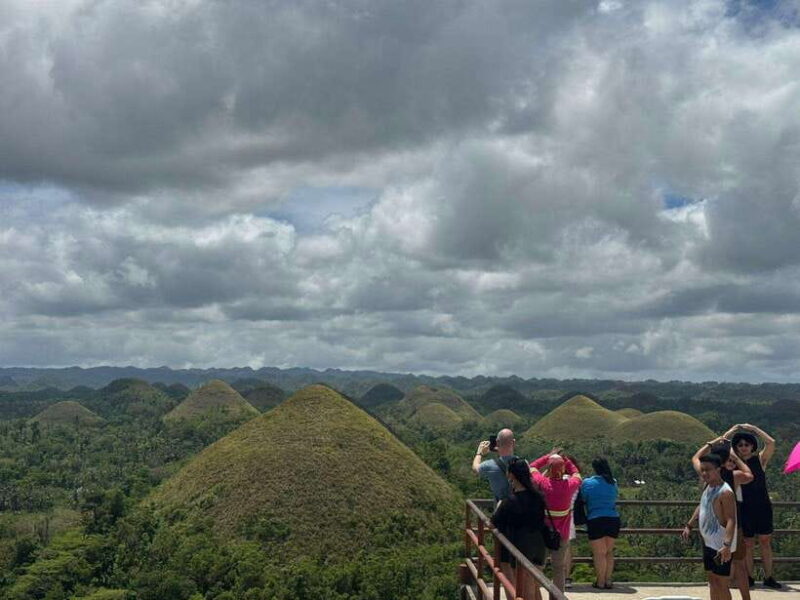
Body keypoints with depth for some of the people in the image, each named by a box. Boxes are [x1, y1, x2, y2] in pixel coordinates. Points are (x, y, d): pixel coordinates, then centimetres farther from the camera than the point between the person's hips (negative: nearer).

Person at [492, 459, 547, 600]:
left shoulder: (510, 501, -20)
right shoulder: (538, 496, -4)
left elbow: (495, 522, -10)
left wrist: (499, 505, 8)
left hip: (521, 546, -5)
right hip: (538, 544, 6)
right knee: (536, 587, 19)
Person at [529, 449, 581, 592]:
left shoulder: (543, 483, -15)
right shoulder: (570, 485, -12)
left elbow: (532, 466, 4)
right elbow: (576, 473, 12)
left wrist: (548, 456, 10)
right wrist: (564, 459, 8)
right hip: (561, 535, 0)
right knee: (559, 567, 10)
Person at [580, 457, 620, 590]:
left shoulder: (587, 483, -6)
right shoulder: (613, 483, 6)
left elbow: (583, 500, 2)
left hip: (596, 520, -4)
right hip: (613, 519, 4)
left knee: (599, 554, 3)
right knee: (609, 552, 15)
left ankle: (600, 582, 8)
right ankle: (608, 580, 18)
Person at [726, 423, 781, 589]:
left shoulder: (760, 459, -2)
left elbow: (771, 443, -17)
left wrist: (753, 428, -11)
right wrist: (731, 431, -6)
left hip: (762, 507, 0)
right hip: (744, 508, 0)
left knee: (765, 542, 5)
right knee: (748, 544, 6)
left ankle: (768, 577, 13)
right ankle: (749, 578, 15)